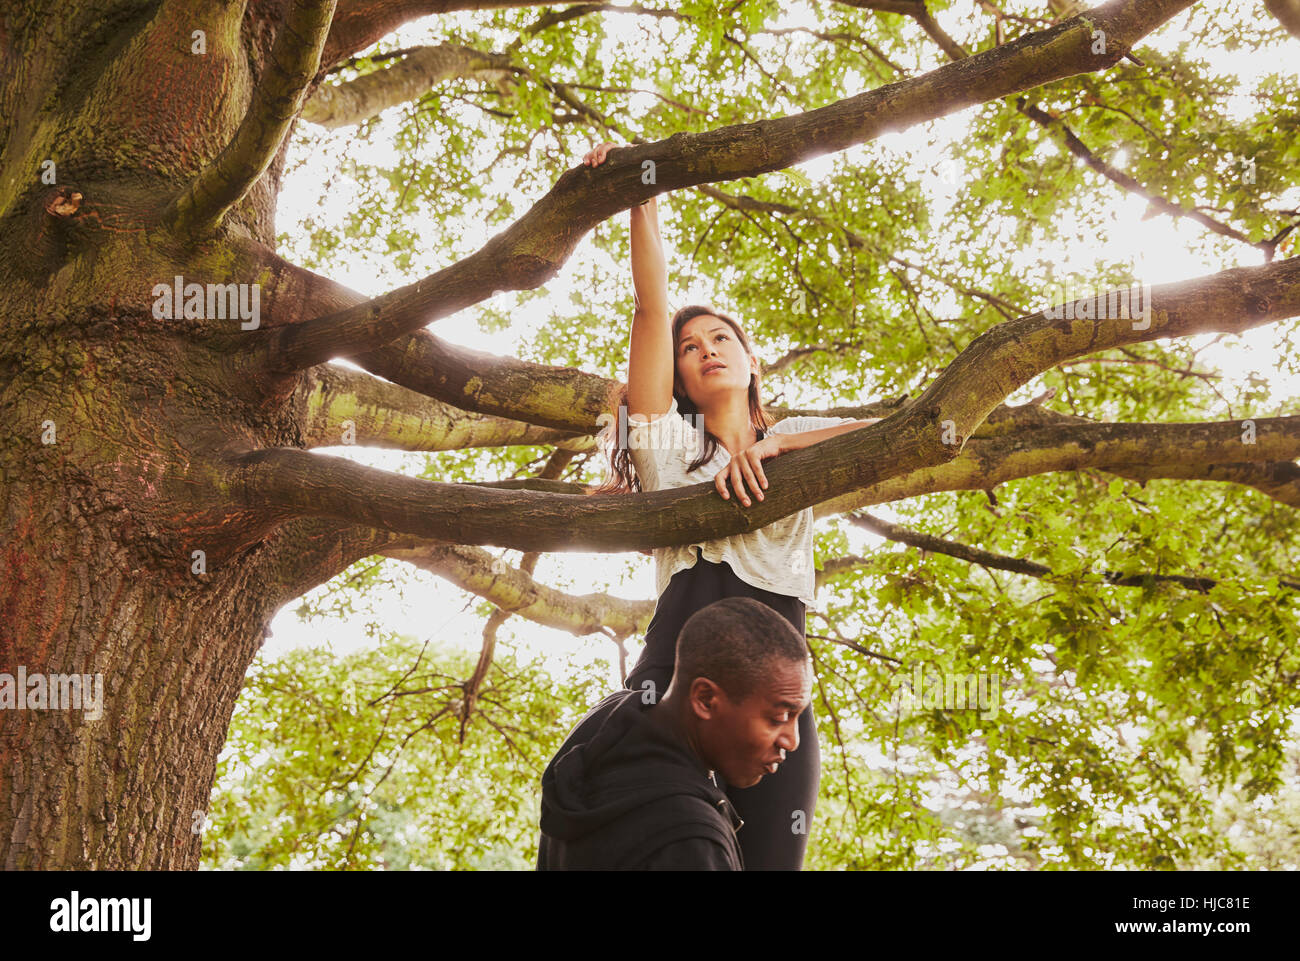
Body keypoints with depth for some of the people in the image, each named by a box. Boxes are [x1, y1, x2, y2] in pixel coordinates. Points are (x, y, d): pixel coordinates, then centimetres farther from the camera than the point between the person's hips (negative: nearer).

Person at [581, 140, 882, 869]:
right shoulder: (668, 440, 18)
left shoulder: (795, 443, 22)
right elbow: (653, 306, 11)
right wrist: (643, 199, 7)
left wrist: (772, 444, -1)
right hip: (673, 673, -1)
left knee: (771, 860, -4)